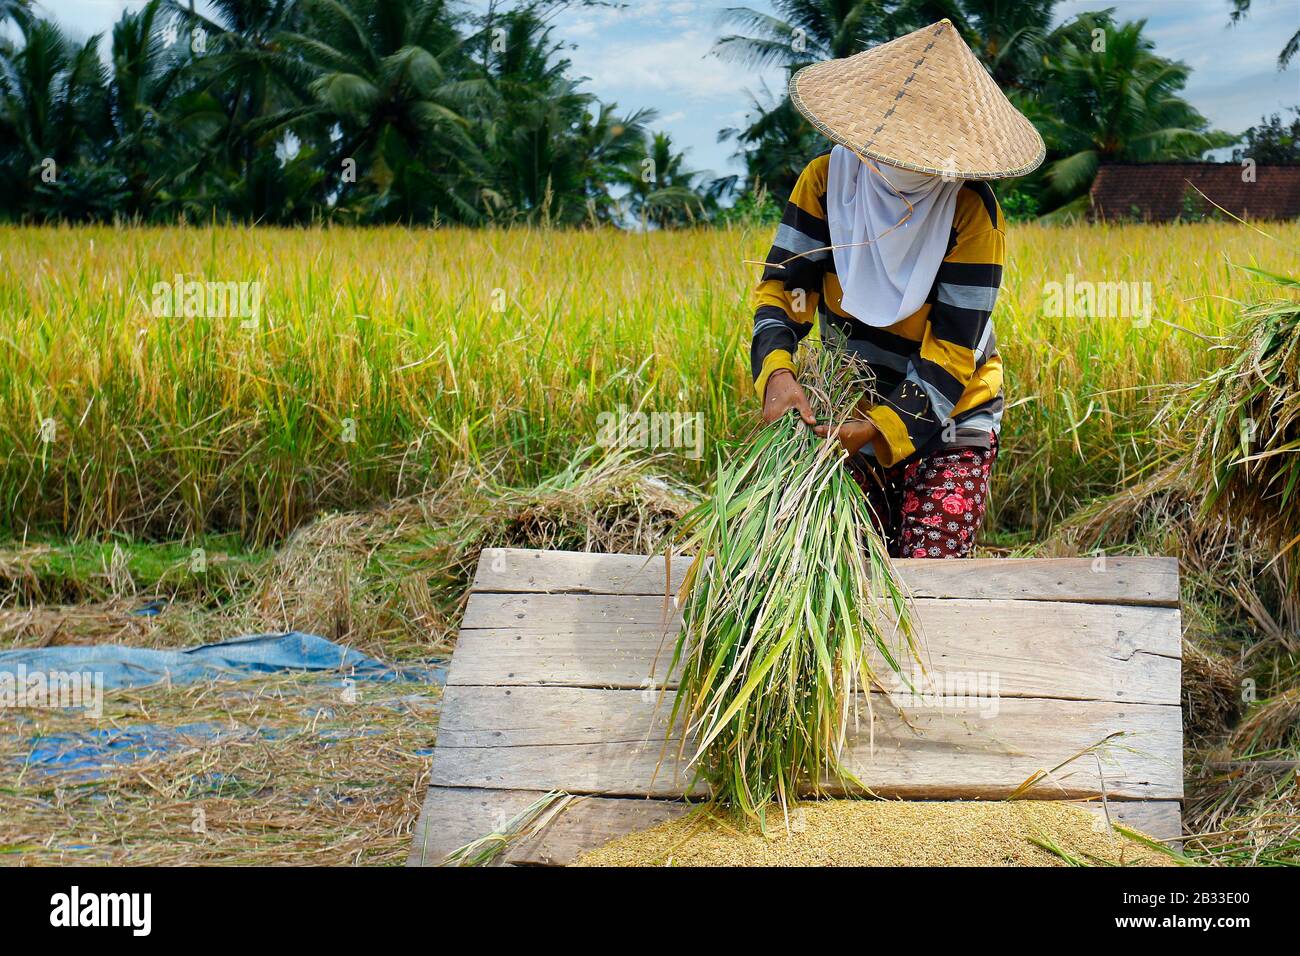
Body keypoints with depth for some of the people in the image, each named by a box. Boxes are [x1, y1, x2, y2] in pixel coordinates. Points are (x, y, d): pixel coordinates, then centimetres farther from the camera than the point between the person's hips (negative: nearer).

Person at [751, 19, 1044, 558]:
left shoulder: (970, 210, -17)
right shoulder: (828, 179, -7)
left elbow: (952, 346, -19)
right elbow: (783, 285, -8)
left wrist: (881, 428, -30)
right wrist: (777, 370, -28)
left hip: (947, 422, -3)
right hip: (848, 413, 3)